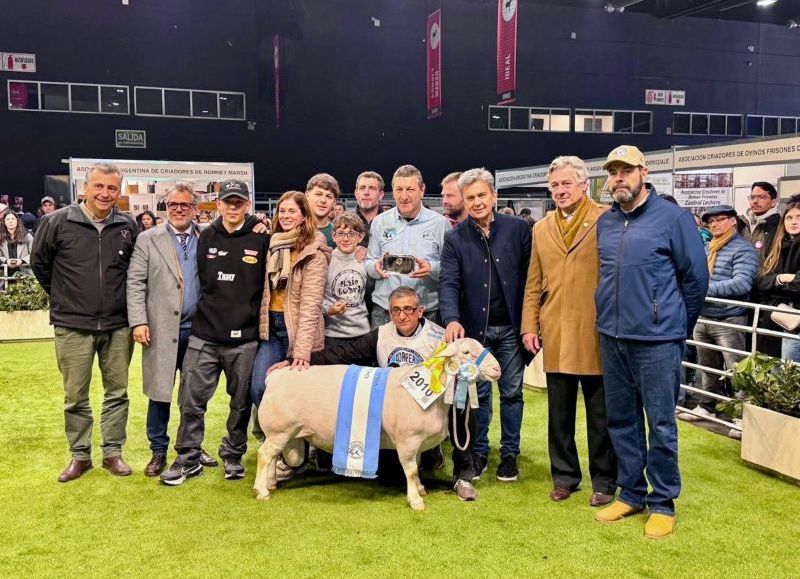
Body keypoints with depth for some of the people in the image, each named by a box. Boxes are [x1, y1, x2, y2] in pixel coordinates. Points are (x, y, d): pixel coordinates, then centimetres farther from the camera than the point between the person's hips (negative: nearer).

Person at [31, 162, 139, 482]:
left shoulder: (128, 226, 0)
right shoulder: (57, 222, -6)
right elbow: (39, 263, 8)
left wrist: (120, 299, 11)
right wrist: (63, 297, 12)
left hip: (117, 325, 2)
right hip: (73, 326, -2)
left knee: (117, 392, 9)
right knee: (75, 397, 7)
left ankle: (112, 452, 23)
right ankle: (80, 455, 22)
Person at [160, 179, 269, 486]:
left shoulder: (262, 239, -4)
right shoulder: (207, 237, 6)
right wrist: (211, 311, 12)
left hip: (244, 337, -2)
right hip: (204, 335, 3)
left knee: (241, 401, 9)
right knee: (191, 399, 3)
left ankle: (233, 455, 27)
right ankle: (188, 458, 17)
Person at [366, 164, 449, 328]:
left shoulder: (440, 223, 1)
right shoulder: (379, 222, 9)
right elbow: (368, 264, 13)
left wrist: (431, 269, -18)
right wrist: (376, 266, -9)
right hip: (384, 310, 2)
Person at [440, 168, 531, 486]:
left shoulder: (518, 229, -3)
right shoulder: (455, 238, 0)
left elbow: (530, 276, -4)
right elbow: (449, 283, -9)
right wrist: (452, 320, -26)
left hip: (511, 327, 0)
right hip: (474, 328, 1)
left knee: (511, 392, 10)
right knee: (478, 393, 11)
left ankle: (509, 454, 23)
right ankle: (478, 453, 24)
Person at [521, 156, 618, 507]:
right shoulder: (541, 229, 12)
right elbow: (533, 285, 12)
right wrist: (529, 326, 5)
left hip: (596, 334, -4)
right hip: (555, 336, 4)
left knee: (601, 415, 8)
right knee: (559, 413, 12)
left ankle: (604, 481, 22)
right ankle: (564, 476, 27)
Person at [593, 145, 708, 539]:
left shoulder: (673, 218, -6)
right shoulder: (604, 222, 9)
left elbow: (696, 277, -1)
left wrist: (678, 325, 6)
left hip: (657, 340, -5)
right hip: (611, 337, 5)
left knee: (660, 424, 2)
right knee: (621, 420, 13)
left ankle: (663, 503, 16)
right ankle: (631, 494, 27)